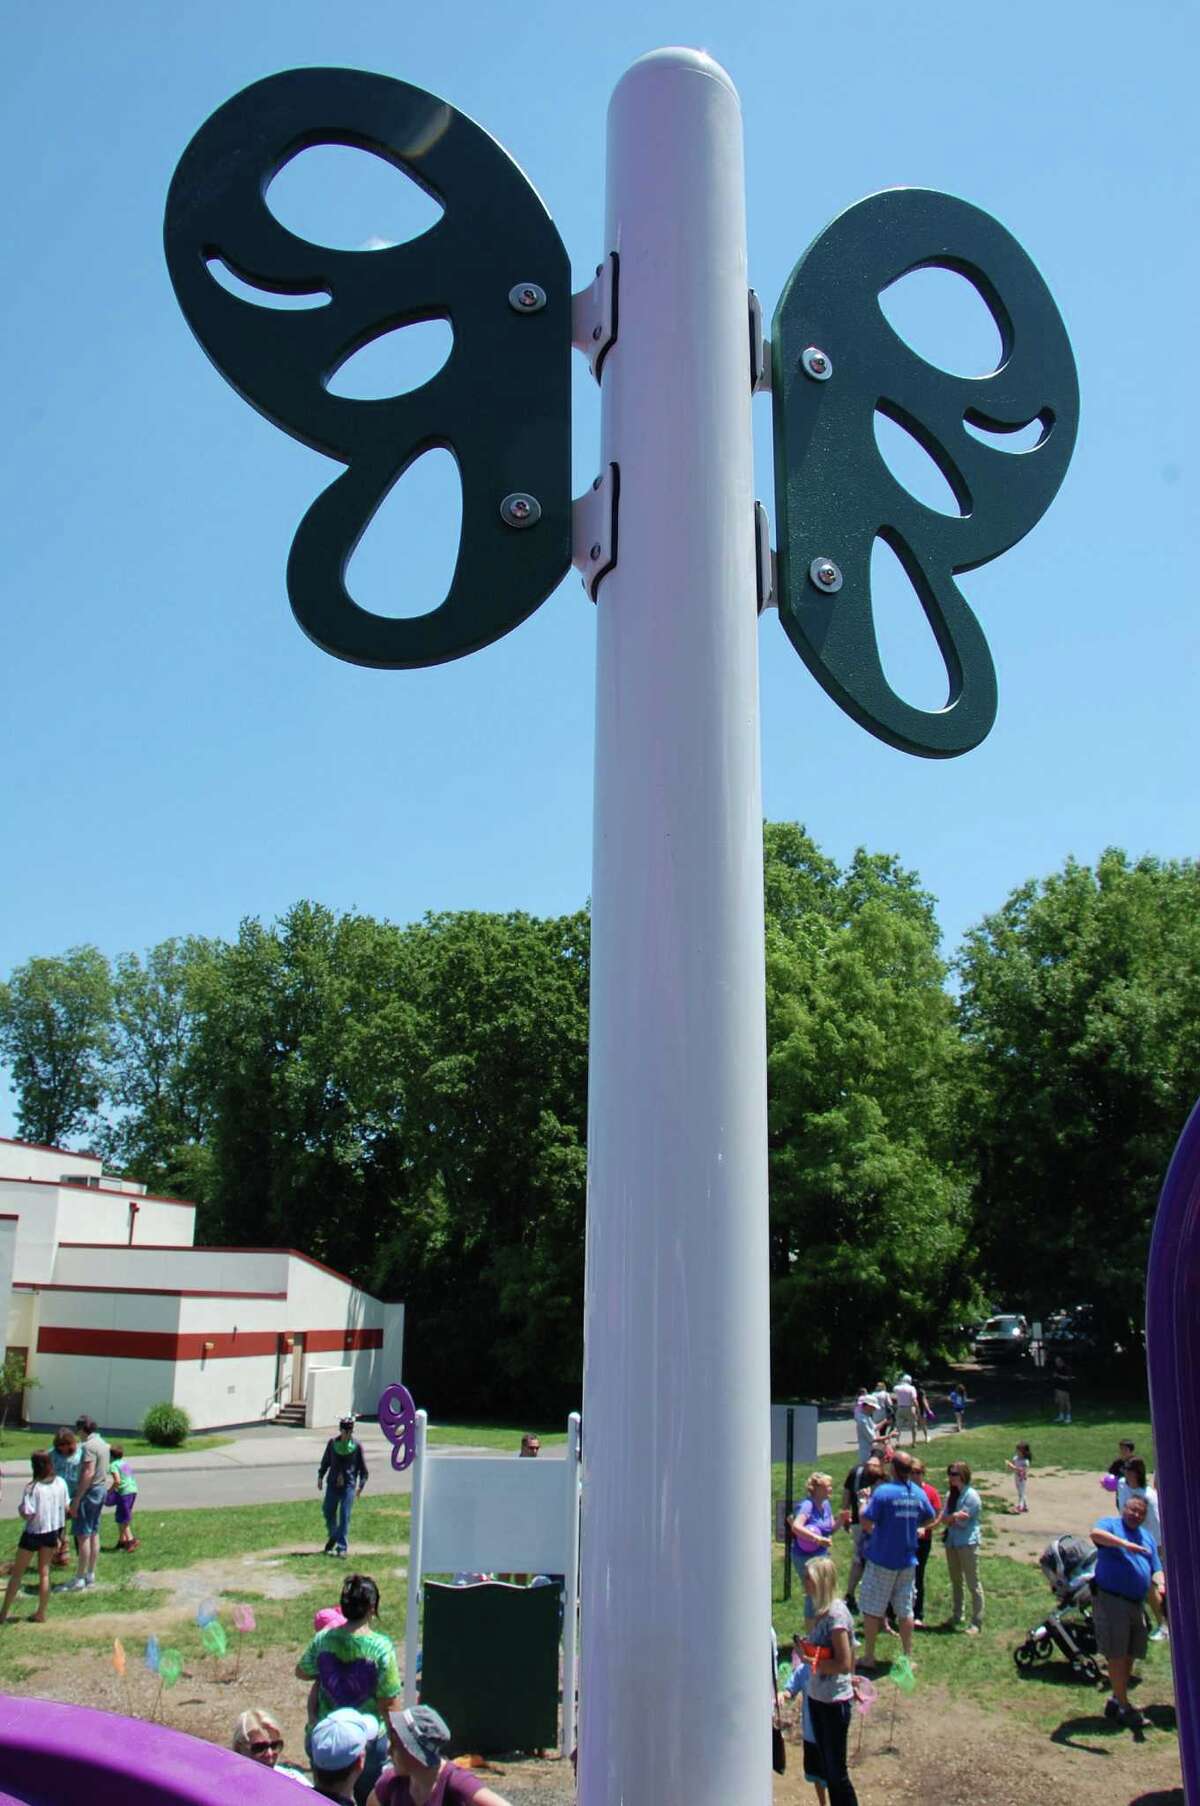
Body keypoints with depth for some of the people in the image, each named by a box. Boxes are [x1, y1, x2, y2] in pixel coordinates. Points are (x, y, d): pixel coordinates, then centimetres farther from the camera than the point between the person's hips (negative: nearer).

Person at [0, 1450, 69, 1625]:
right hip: (52, 1532, 4)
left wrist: (20, 1506, -4)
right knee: (44, 1572, 14)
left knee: (17, 1574, 11)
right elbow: (66, 1509, 2)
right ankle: (41, 1614, 17)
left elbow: (27, 1514, -22)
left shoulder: (32, 1488, -20)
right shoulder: (61, 1484, -4)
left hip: (33, 1533, -4)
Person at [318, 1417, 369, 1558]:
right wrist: (320, 1476, 12)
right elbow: (325, 1461, 16)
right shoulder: (332, 1442, 3)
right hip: (332, 1483, 3)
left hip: (349, 1485, -3)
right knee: (329, 1513, 11)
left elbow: (363, 1467, 3)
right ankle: (333, 1538, 37)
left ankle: (341, 1547, -1)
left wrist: (361, 1484, -3)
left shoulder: (357, 1446, -3)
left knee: (344, 1516, -6)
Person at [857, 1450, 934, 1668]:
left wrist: (865, 1502, -3)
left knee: (871, 1609, 7)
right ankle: (907, 1656, 20)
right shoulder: (918, 1493, -1)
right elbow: (930, 1518, 15)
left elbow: (865, 1519, -21)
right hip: (908, 1560, 5)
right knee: (905, 1610, 14)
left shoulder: (883, 1491, -19)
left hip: (882, 1559, -5)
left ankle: (869, 1656, 12)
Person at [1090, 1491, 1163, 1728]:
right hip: (1110, 1600, -7)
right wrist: (1125, 1543, -37)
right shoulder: (1111, 1524, -3)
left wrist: (1162, 1584, -7)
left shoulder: (1148, 1537, 20)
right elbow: (1096, 1533, -27)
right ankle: (1124, 1707, 5)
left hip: (1136, 1603, 7)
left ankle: (1117, 1700, 26)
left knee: (1130, 1655, 13)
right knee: (1117, 1655, -4)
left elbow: (1155, 1570, 16)